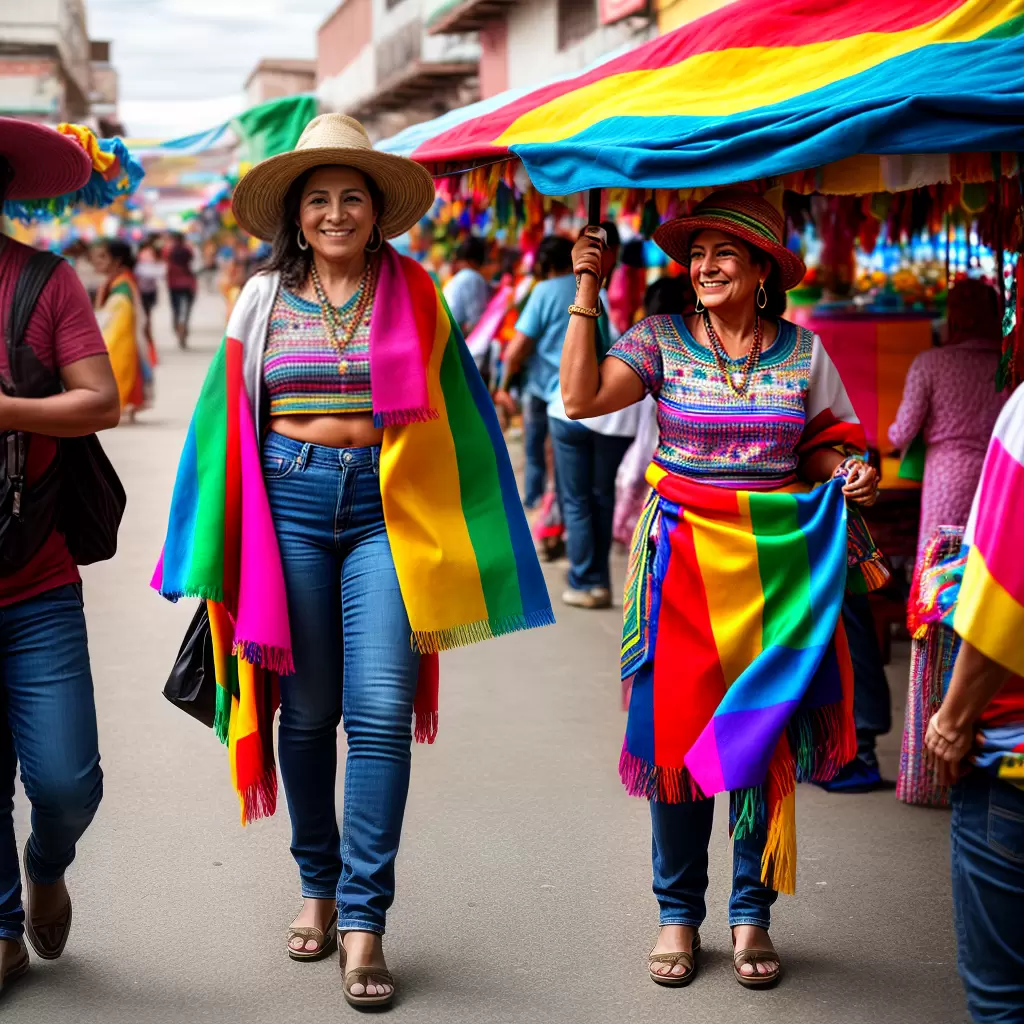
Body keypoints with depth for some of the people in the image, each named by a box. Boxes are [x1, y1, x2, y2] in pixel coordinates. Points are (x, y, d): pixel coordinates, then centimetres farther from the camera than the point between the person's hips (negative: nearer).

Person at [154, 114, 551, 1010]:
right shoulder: (265, 299, 8)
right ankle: (317, 886, 26)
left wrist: (449, 537, 4)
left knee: (381, 708, -9)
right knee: (307, 709, 8)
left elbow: (452, 416, 9)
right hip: (291, 501, 1)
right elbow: (232, 417, 12)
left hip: (387, 509, -1)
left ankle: (363, 917, -1)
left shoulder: (415, 297, 6)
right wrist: (224, 537, 7)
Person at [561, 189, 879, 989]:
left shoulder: (803, 351, 4)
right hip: (685, 555, -1)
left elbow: (824, 451, 9)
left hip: (778, 558, 1)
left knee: (767, 734, 4)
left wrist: (852, 478, -12)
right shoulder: (662, 341, 0)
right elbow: (581, 397, -13)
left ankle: (752, 913, 19)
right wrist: (587, 292, -12)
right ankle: (679, 914, 17)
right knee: (677, 729, 1)